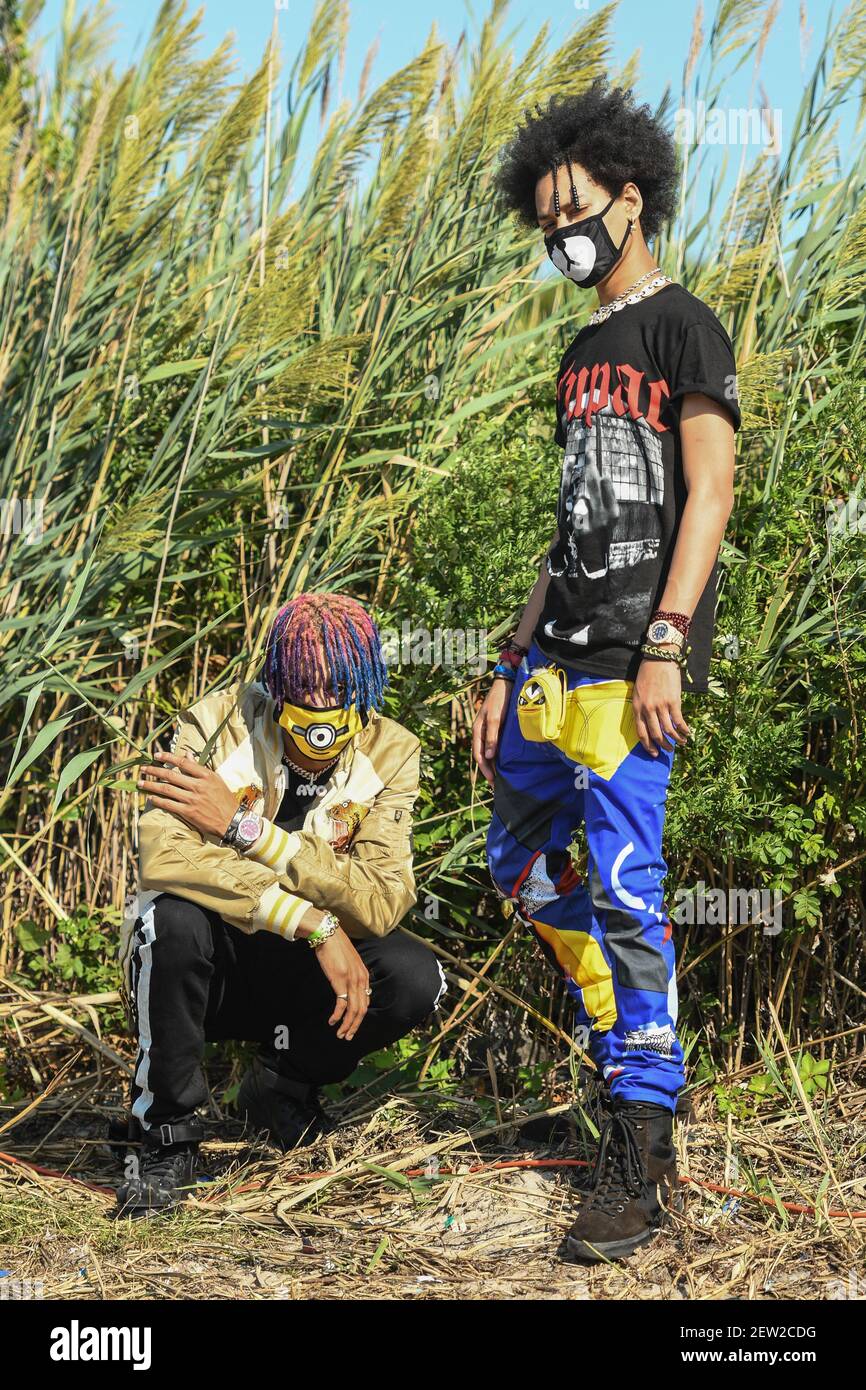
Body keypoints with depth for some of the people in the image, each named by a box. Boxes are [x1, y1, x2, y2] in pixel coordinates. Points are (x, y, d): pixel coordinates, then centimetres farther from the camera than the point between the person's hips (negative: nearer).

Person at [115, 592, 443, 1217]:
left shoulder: (389, 754, -11)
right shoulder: (218, 725, -18)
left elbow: (381, 904, -24)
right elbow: (163, 858, -35)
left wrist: (243, 826, -30)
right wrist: (315, 923, -38)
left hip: (302, 973, 2)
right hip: (202, 973, -2)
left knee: (416, 978, -25)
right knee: (172, 915, -35)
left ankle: (283, 1081, 6)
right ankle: (166, 1135, -14)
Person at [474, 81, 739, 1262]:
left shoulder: (683, 327, -3)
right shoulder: (585, 354, 21)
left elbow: (710, 492, -11)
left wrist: (666, 646, -20)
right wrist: (512, 667, 17)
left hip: (630, 658, -9)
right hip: (557, 652, 9)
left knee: (622, 885, -10)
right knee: (523, 866, 12)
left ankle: (642, 1156, -6)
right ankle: (631, 1056, 26)